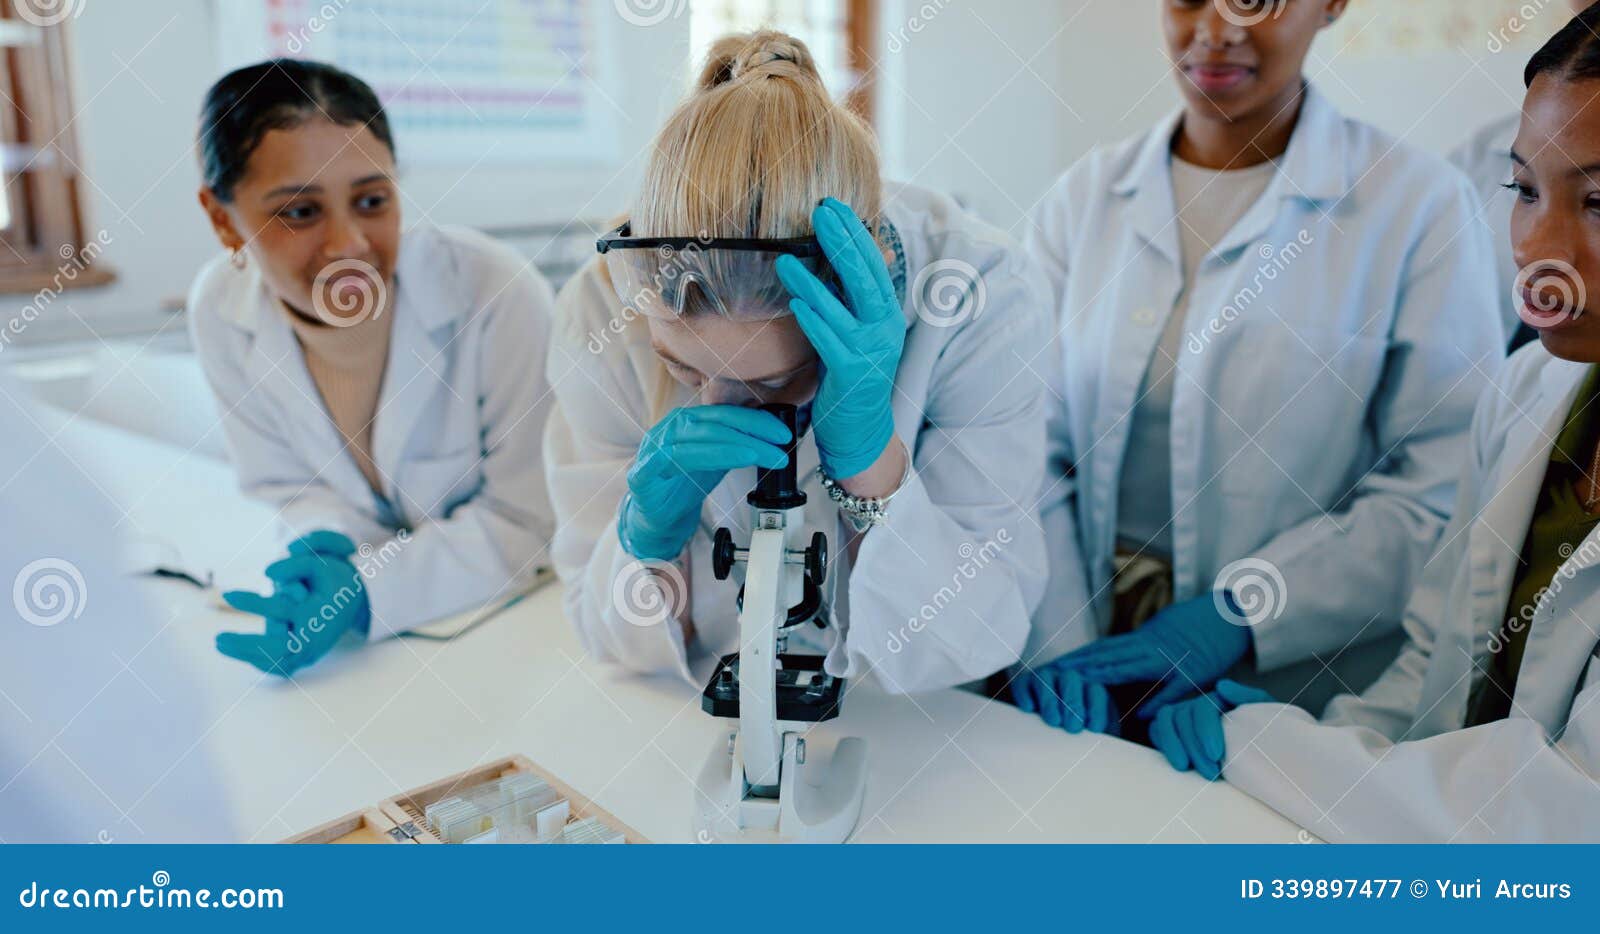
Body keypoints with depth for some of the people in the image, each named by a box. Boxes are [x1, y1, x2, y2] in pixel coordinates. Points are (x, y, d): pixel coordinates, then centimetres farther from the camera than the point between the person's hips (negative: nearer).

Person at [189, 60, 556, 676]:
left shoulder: (500, 297, -25)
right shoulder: (219, 311, -11)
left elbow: (525, 519, -18)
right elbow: (296, 487, 3)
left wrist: (366, 591, -29)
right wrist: (324, 551, -18)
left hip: (526, 601, -2)